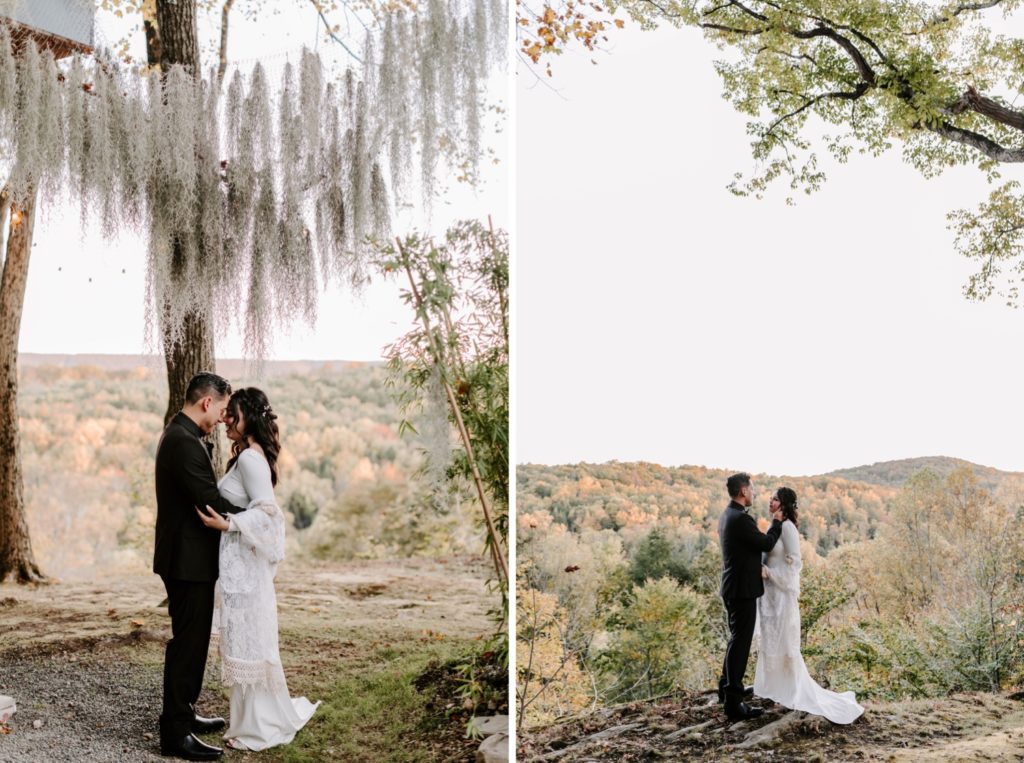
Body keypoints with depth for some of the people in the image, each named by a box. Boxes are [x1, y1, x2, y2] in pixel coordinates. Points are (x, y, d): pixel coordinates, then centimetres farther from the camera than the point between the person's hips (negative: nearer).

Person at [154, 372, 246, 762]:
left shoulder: (179, 434, 13)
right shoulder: (184, 441, -21)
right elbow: (209, 500, -25)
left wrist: (246, 513, 10)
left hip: (186, 557, 11)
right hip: (188, 559, -11)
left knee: (191, 640, 19)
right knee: (187, 642, -4)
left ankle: (183, 713, 31)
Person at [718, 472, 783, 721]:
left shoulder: (727, 516, 10)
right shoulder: (741, 519, -22)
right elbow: (767, 543, -14)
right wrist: (777, 521, 0)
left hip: (733, 587, 10)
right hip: (742, 590, -10)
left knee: (737, 638, 23)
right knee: (740, 641, -6)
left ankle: (728, 686, 36)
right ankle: (734, 703, -3)